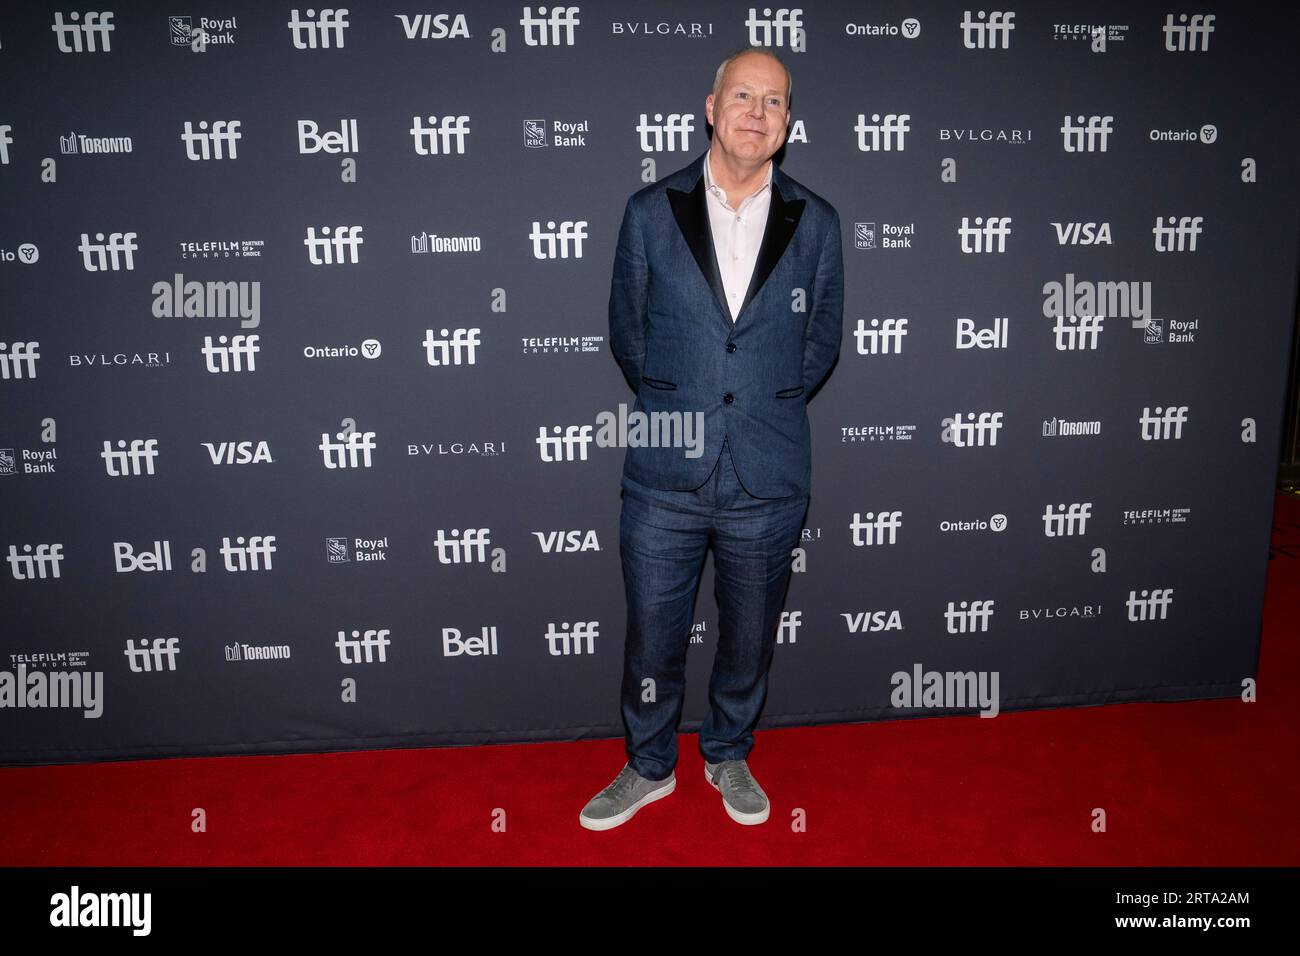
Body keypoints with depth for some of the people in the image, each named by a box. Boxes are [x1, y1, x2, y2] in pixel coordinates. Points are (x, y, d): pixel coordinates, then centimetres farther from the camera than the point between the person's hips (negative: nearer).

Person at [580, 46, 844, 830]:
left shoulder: (816, 223, 2)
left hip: (768, 480, 1)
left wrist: (766, 406, 6)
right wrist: (677, 405, 7)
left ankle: (730, 757, 42)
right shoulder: (651, 213, 0)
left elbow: (822, 342, 10)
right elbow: (627, 331, 7)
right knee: (652, 638, 11)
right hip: (665, 473, 0)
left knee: (750, 639, 16)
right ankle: (650, 767, 36)